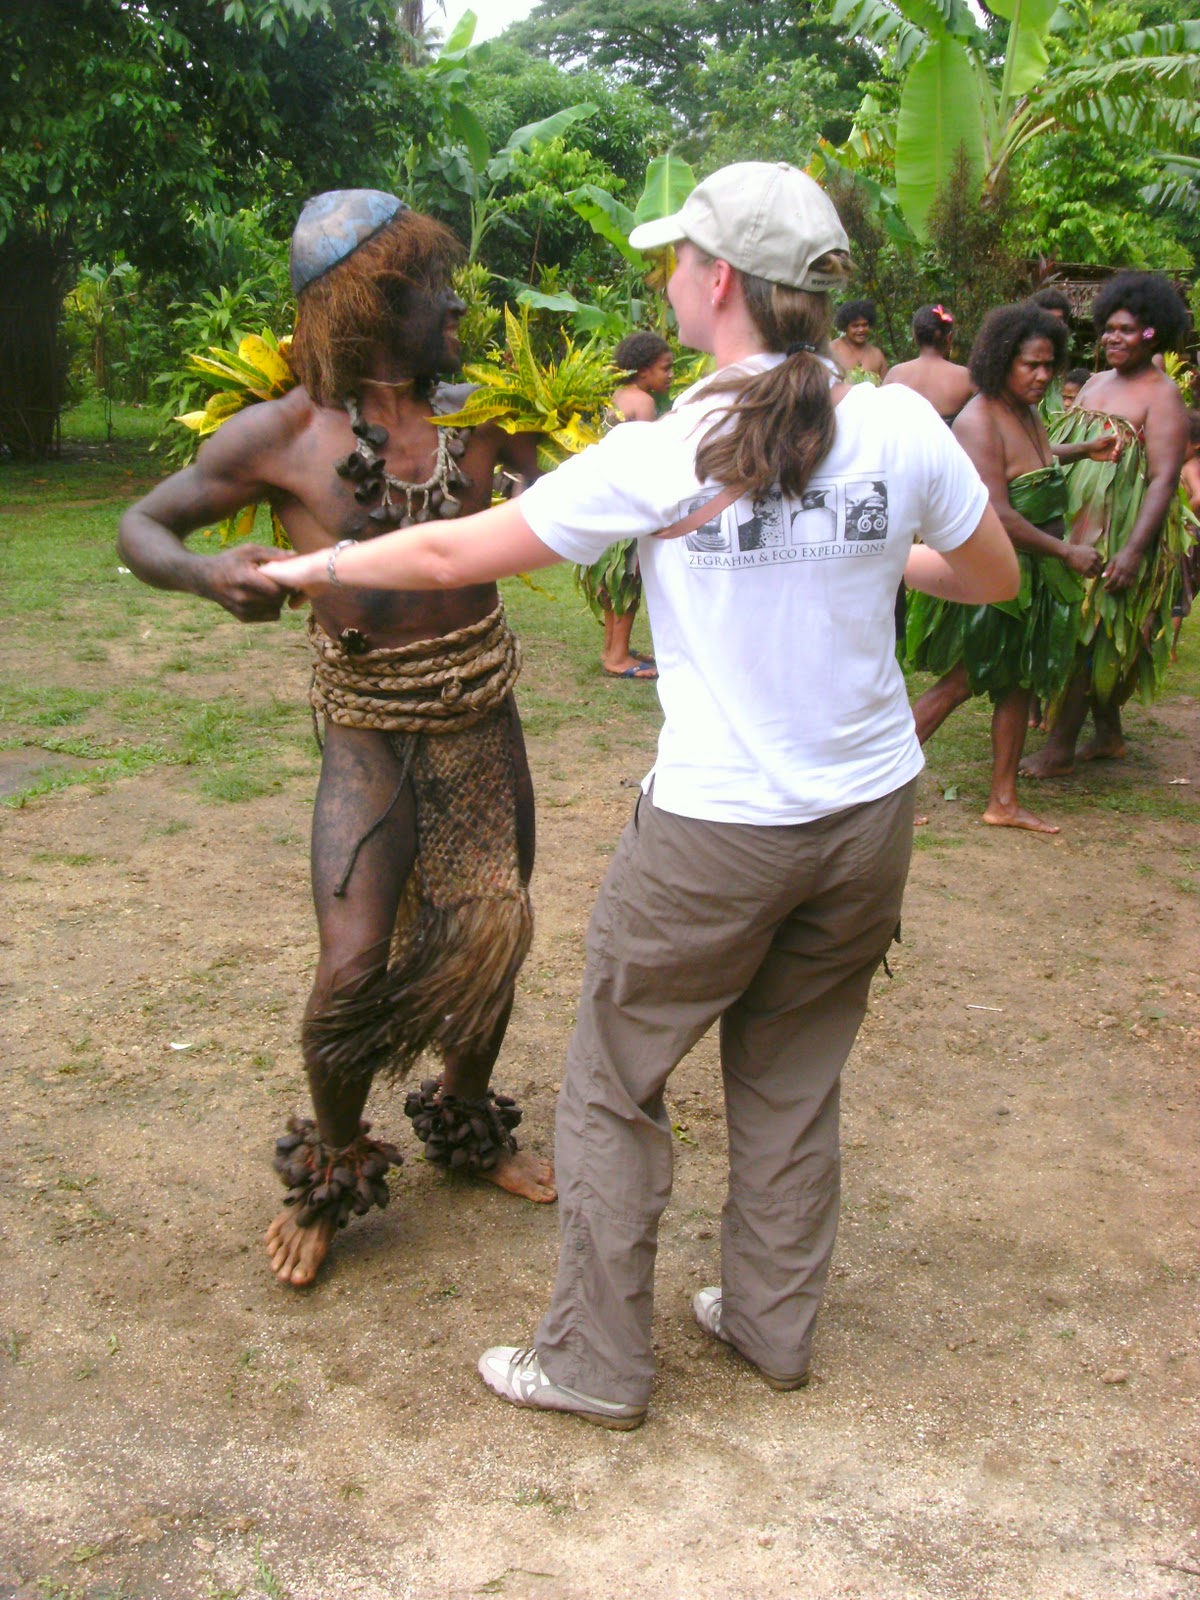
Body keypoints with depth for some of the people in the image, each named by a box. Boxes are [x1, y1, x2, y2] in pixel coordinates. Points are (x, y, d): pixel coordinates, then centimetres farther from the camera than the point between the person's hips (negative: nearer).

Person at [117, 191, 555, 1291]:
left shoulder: (479, 415, 1)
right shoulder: (283, 434, -9)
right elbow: (142, 527, -2)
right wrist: (208, 574, -24)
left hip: (483, 722, 4)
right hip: (371, 734, -4)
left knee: (491, 940, 13)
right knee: (355, 966, -10)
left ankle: (464, 1124, 40)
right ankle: (331, 1170, 17)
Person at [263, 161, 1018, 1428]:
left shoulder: (658, 456, -15)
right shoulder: (900, 428, -6)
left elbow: (451, 554, -6)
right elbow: (994, 577, 10)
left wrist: (312, 565, 9)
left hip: (716, 831, -4)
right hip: (870, 813, 5)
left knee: (612, 1089, 13)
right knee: (793, 1081, 21)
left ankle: (596, 1364, 25)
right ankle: (774, 1325, 36)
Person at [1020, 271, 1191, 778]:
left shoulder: (1161, 396, -11)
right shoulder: (1095, 383, 13)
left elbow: (1164, 480, -18)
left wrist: (1133, 551, -27)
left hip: (1117, 538, -7)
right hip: (1074, 530, 7)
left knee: (1086, 637, -5)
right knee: (1099, 641, 13)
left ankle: (1060, 749, 1)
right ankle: (1109, 736, 25)